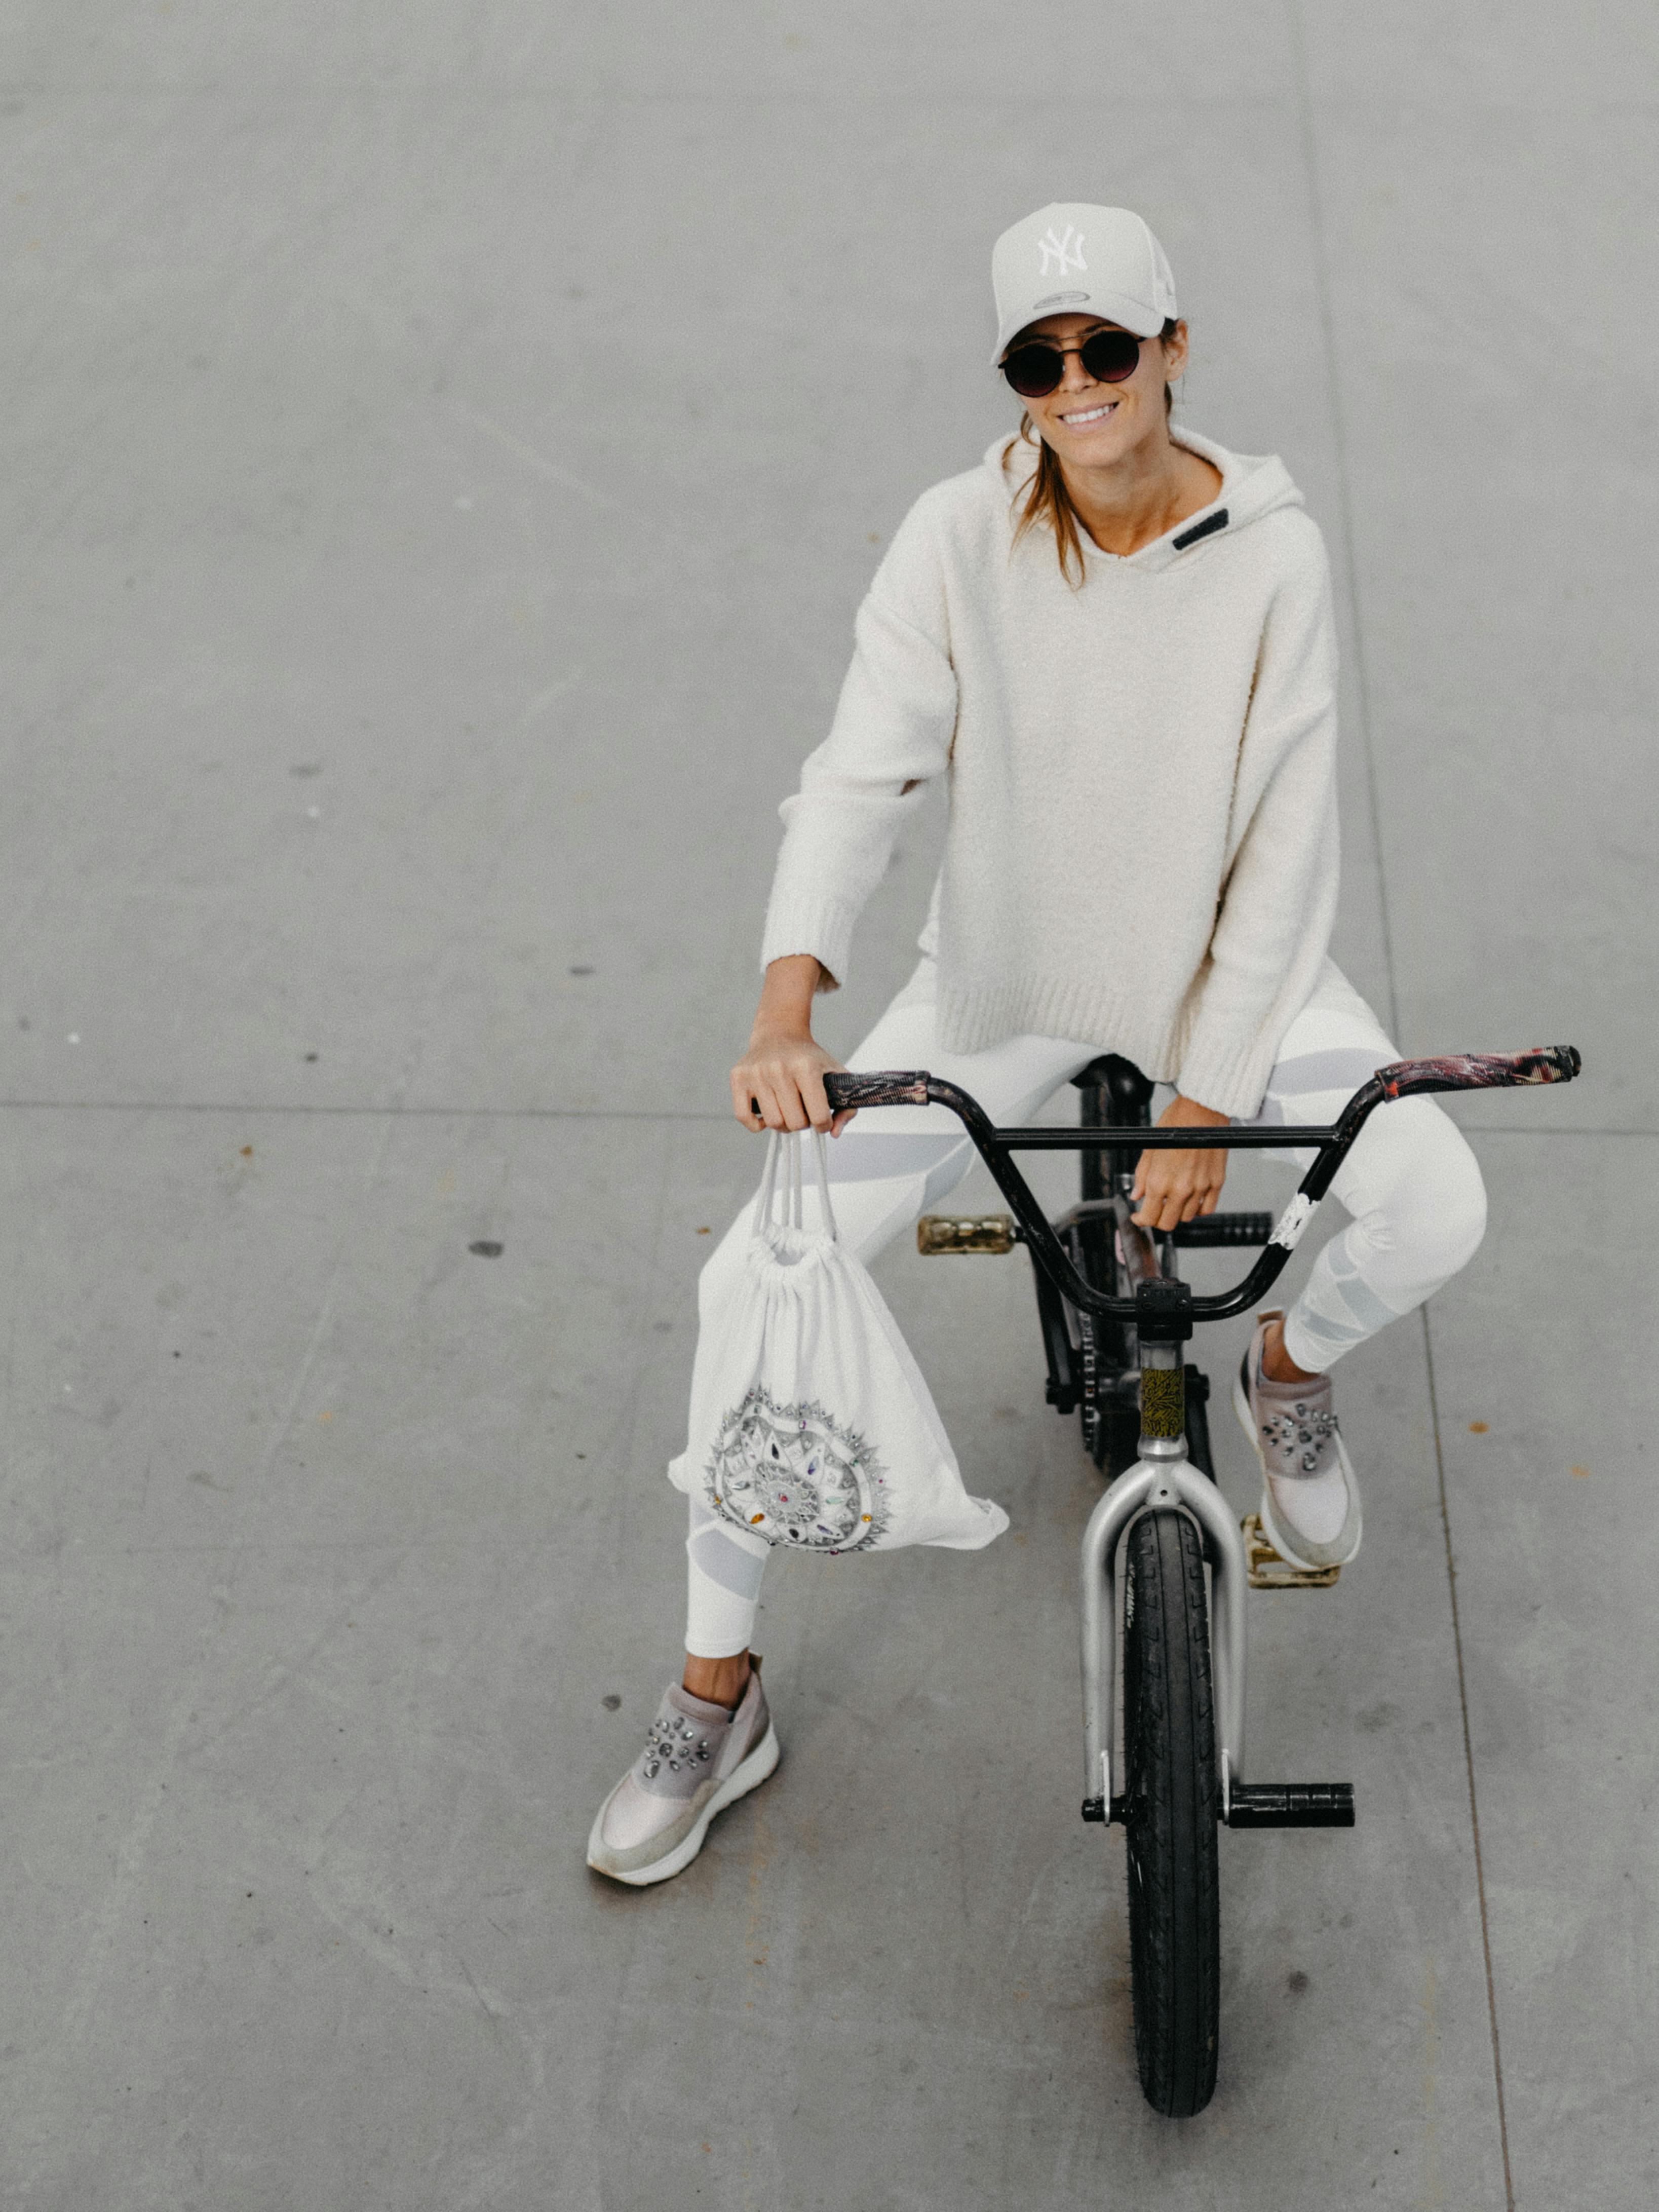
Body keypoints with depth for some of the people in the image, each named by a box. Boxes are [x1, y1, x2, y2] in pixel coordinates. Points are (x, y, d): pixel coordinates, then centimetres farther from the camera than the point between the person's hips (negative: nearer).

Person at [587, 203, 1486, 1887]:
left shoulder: (1268, 552, -16)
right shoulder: (961, 540, -16)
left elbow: (1286, 847, -14)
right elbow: (861, 770, -23)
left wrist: (1205, 1101, -16)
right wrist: (787, 1006, -40)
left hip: (1227, 970, 0)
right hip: (1006, 979, 0)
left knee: (1432, 1210, -24)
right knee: (754, 1288, -14)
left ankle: (1289, 1369, 17)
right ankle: (716, 1694, 6)